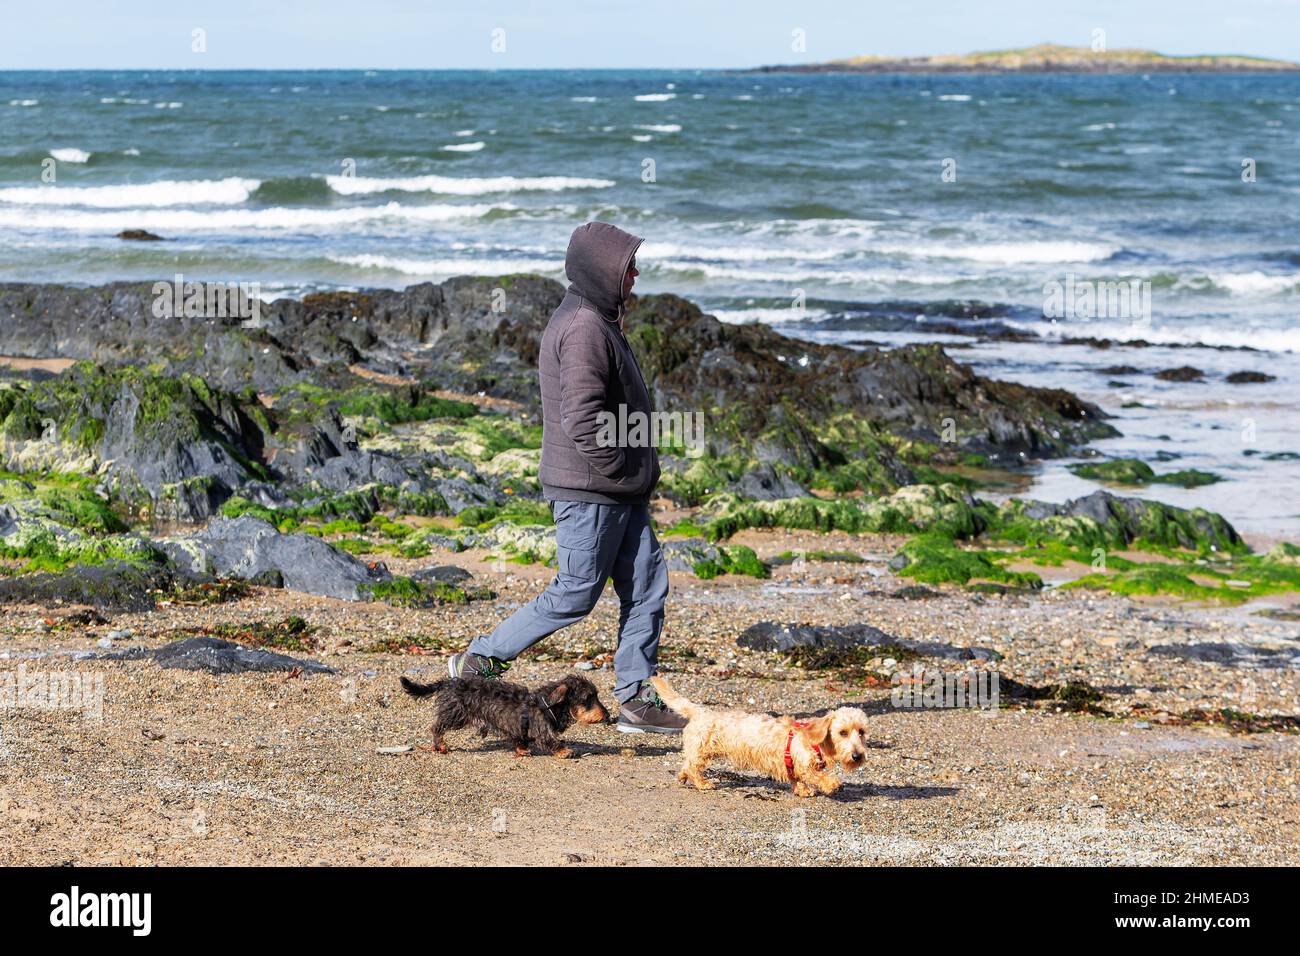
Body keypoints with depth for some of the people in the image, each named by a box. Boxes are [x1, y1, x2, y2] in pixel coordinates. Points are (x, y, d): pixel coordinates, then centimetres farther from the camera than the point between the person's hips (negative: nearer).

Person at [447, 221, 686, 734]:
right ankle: (478, 661, 8)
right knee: (575, 595, -3)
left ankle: (637, 699, 9)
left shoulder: (596, 322, 17)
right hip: (589, 493, -10)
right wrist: (624, 470, -17)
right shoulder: (583, 329, -18)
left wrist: (640, 473, 16)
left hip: (621, 497, 10)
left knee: (647, 587, 6)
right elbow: (581, 419, -26)